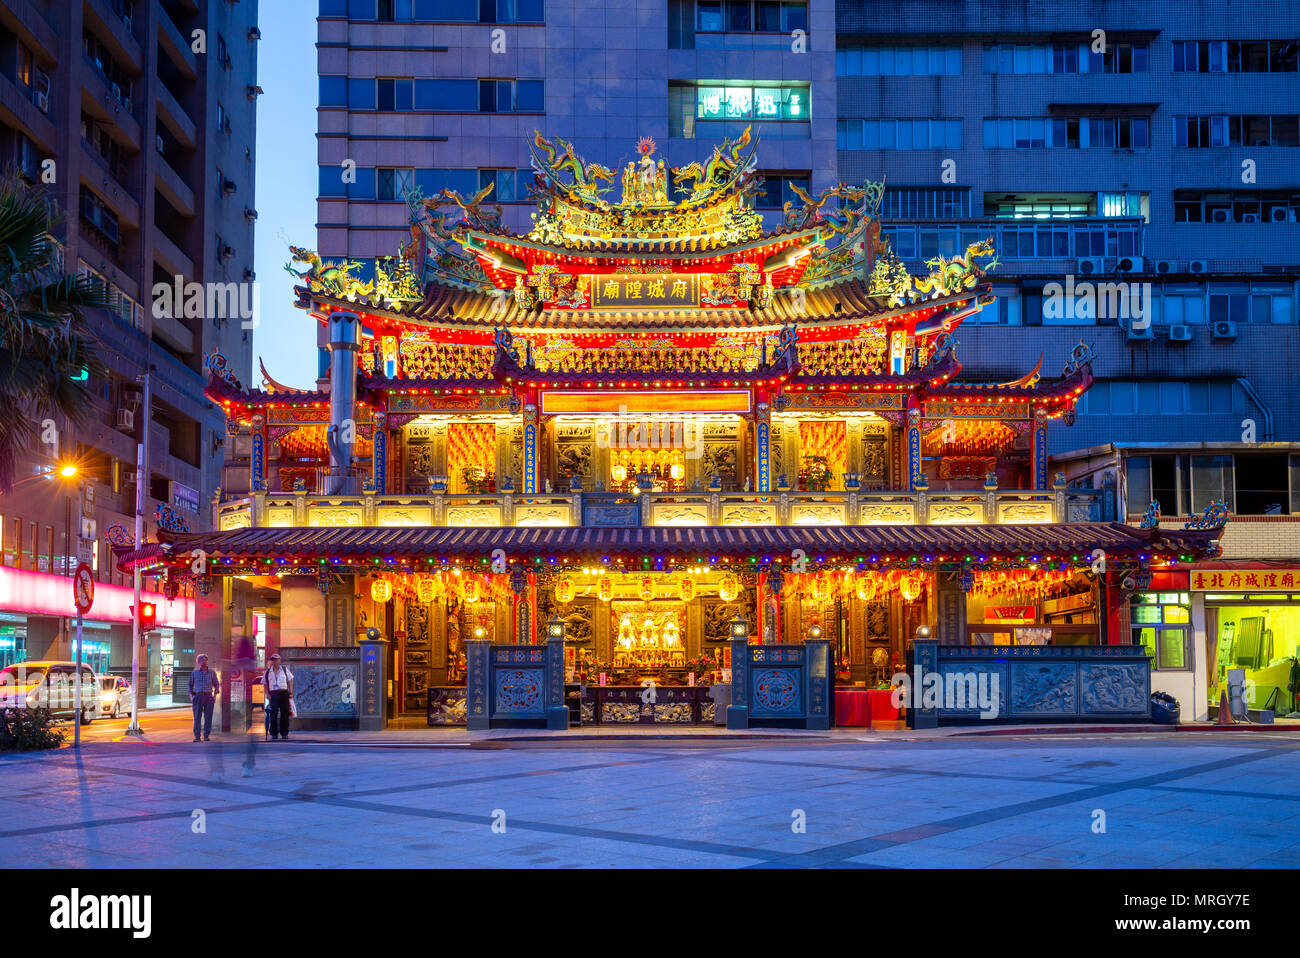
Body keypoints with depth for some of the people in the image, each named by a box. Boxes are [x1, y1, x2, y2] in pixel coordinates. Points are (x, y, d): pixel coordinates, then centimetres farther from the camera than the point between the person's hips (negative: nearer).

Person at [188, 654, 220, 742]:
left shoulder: (212, 673, 7)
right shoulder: (194, 673, 8)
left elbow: (216, 684, 12)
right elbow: (190, 685, 15)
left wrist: (215, 696, 1)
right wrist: (191, 696, 3)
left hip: (209, 697, 0)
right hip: (198, 697, 0)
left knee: (208, 717, -2)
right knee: (197, 717, -7)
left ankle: (206, 736, 3)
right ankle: (197, 737, -5)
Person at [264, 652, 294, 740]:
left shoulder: (285, 669, 10)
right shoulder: (268, 672, 10)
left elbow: (290, 681, 10)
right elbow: (265, 684, 10)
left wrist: (291, 692, 1)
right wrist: (267, 694, -4)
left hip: (284, 693, 0)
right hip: (273, 694, 0)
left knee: (284, 713, -1)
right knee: (274, 713, -8)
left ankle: (284, 733, 5)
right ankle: (274, 733, -3)